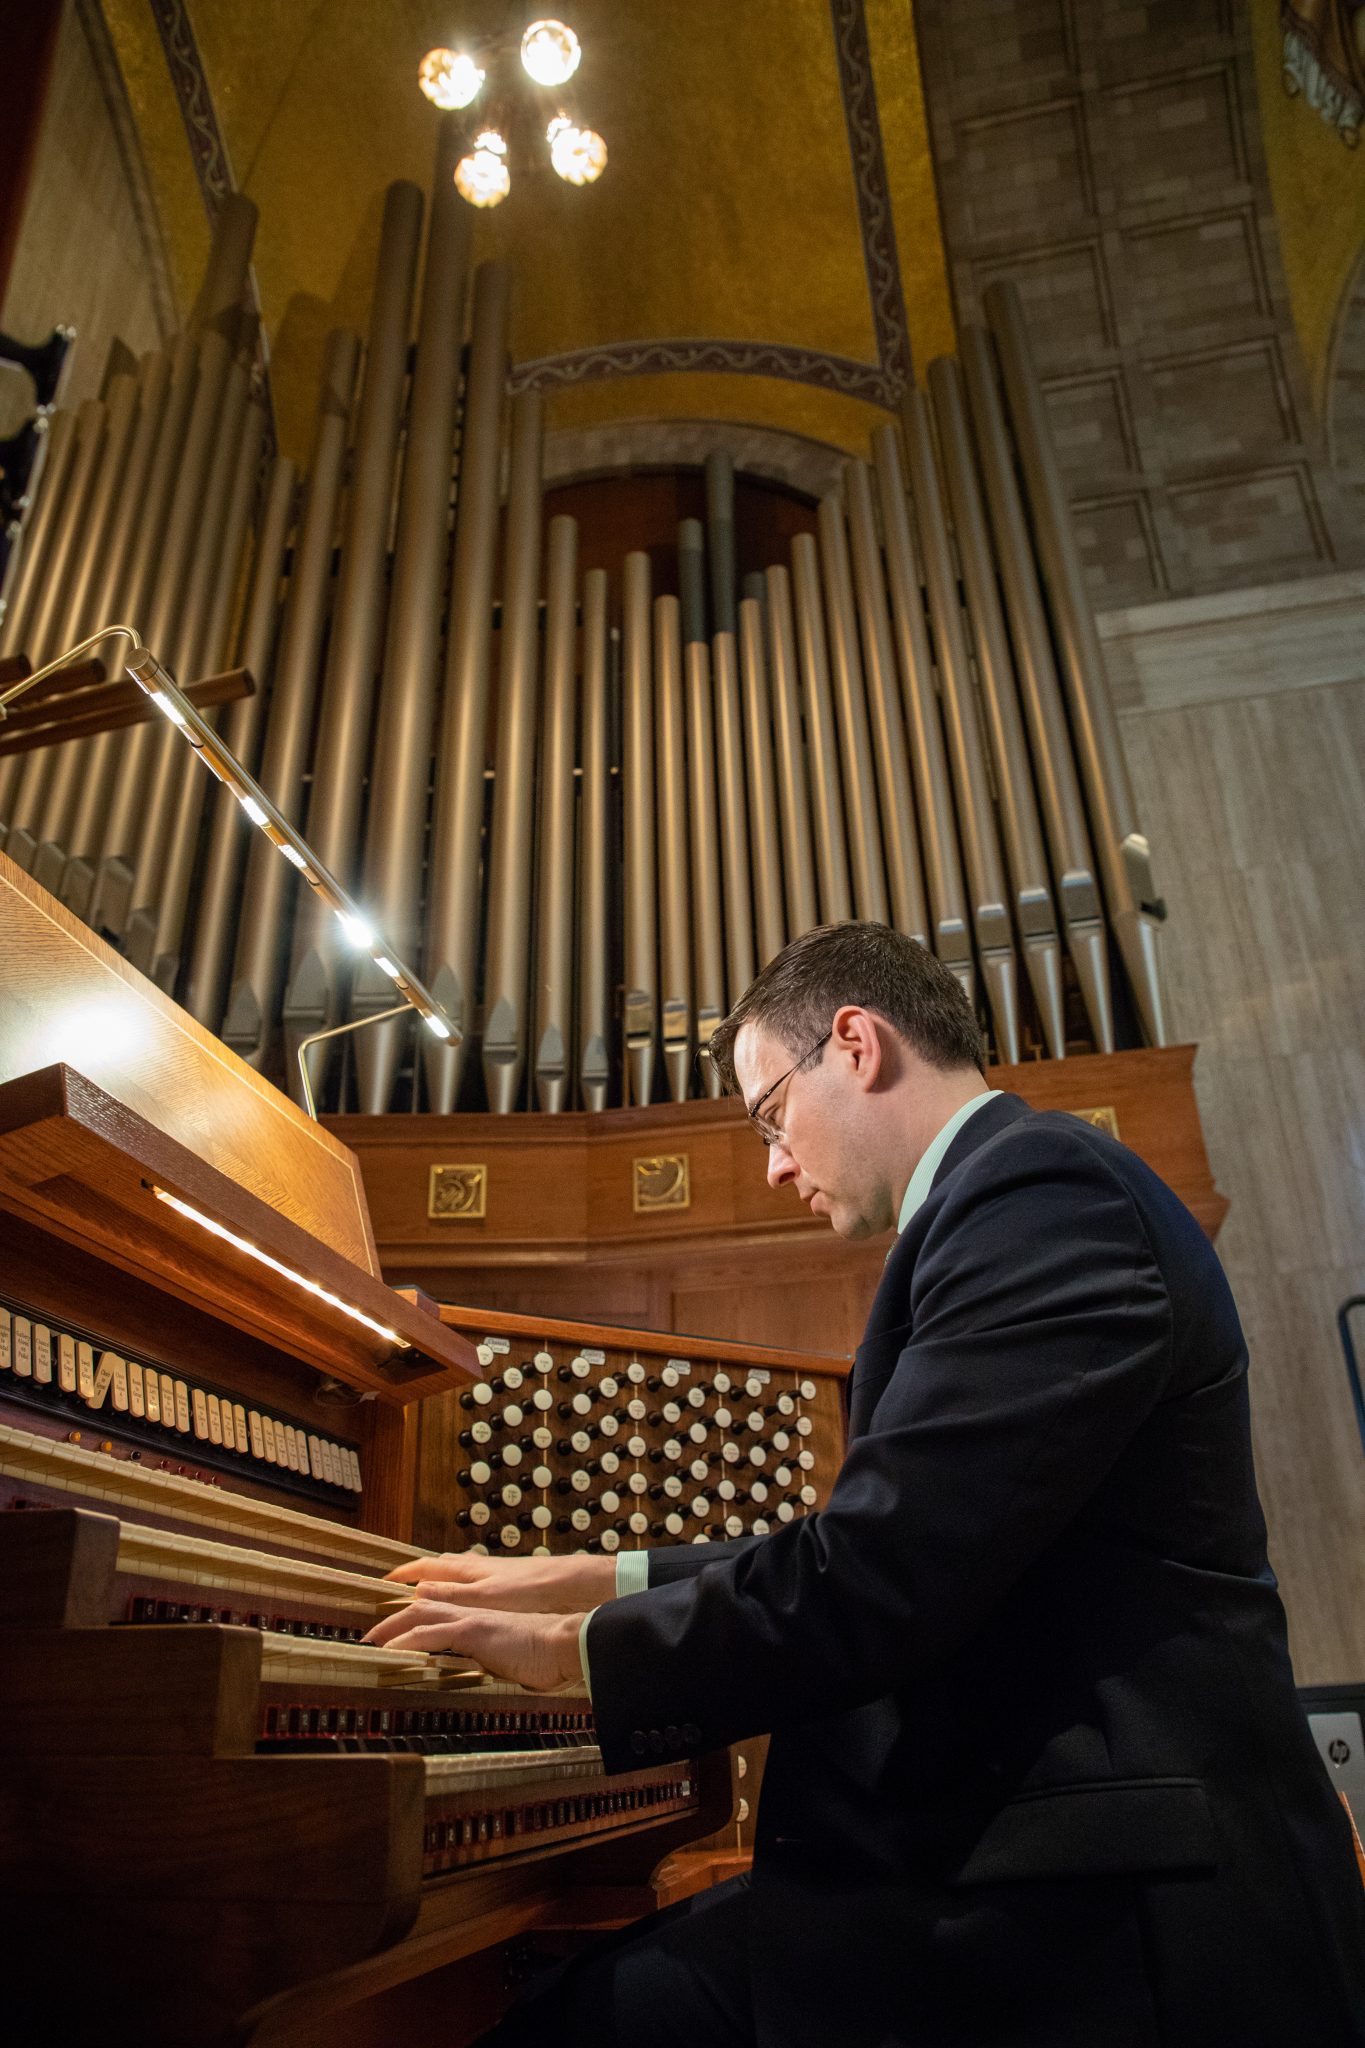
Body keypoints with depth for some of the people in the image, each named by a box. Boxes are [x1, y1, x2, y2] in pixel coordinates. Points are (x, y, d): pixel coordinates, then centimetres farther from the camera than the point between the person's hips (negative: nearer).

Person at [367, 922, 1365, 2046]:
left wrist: (576, 1647, -8)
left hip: (1118, 1909, -9)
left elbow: (872, 1584, -23)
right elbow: (874, 1548, 17)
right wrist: (593, 1581, 15)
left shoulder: (1039, 1188, -16)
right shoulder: (1023, 1190, 16)